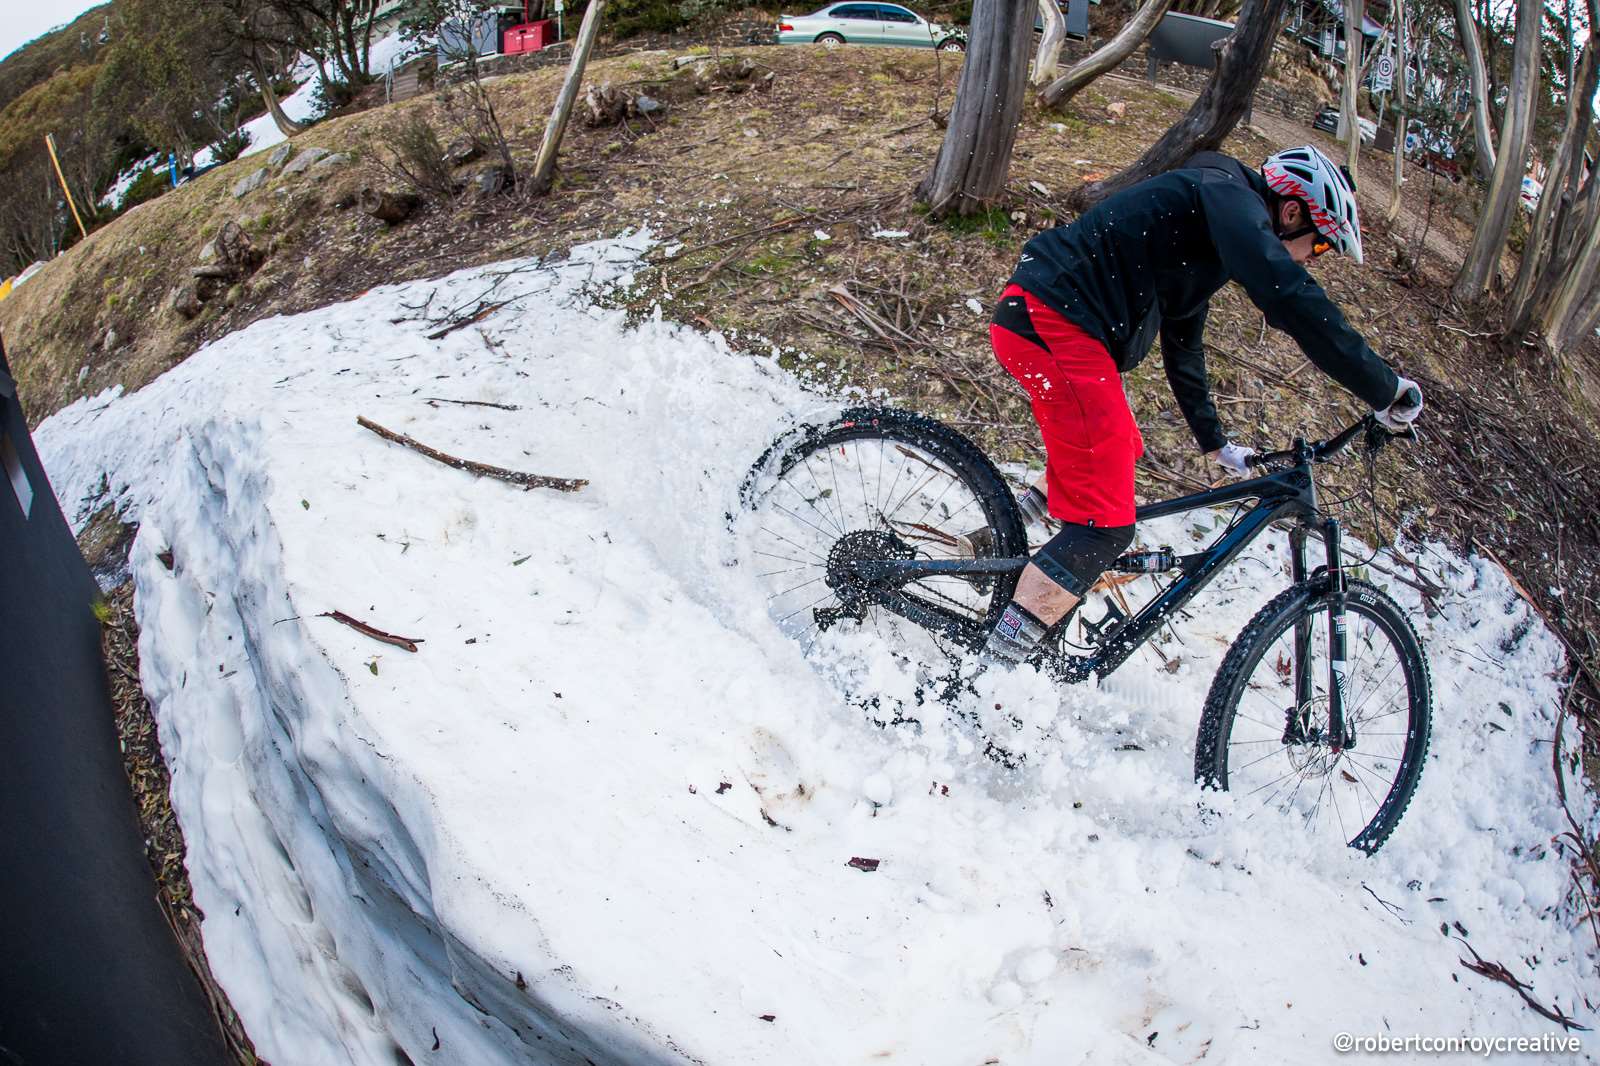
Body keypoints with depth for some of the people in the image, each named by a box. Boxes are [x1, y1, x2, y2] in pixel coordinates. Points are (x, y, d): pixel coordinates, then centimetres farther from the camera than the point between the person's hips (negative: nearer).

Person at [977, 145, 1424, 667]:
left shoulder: (1203, 249, 26)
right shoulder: (1229, 195, -5)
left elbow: (1182, 346, 36)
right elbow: (1293, 299, -21)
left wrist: (1215, 443, 43)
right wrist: (1388, 392, -16)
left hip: (1044, 320, 11)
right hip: (1052, 324, -11)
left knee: (1121, 449, 32)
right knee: (1106, 525, -13)